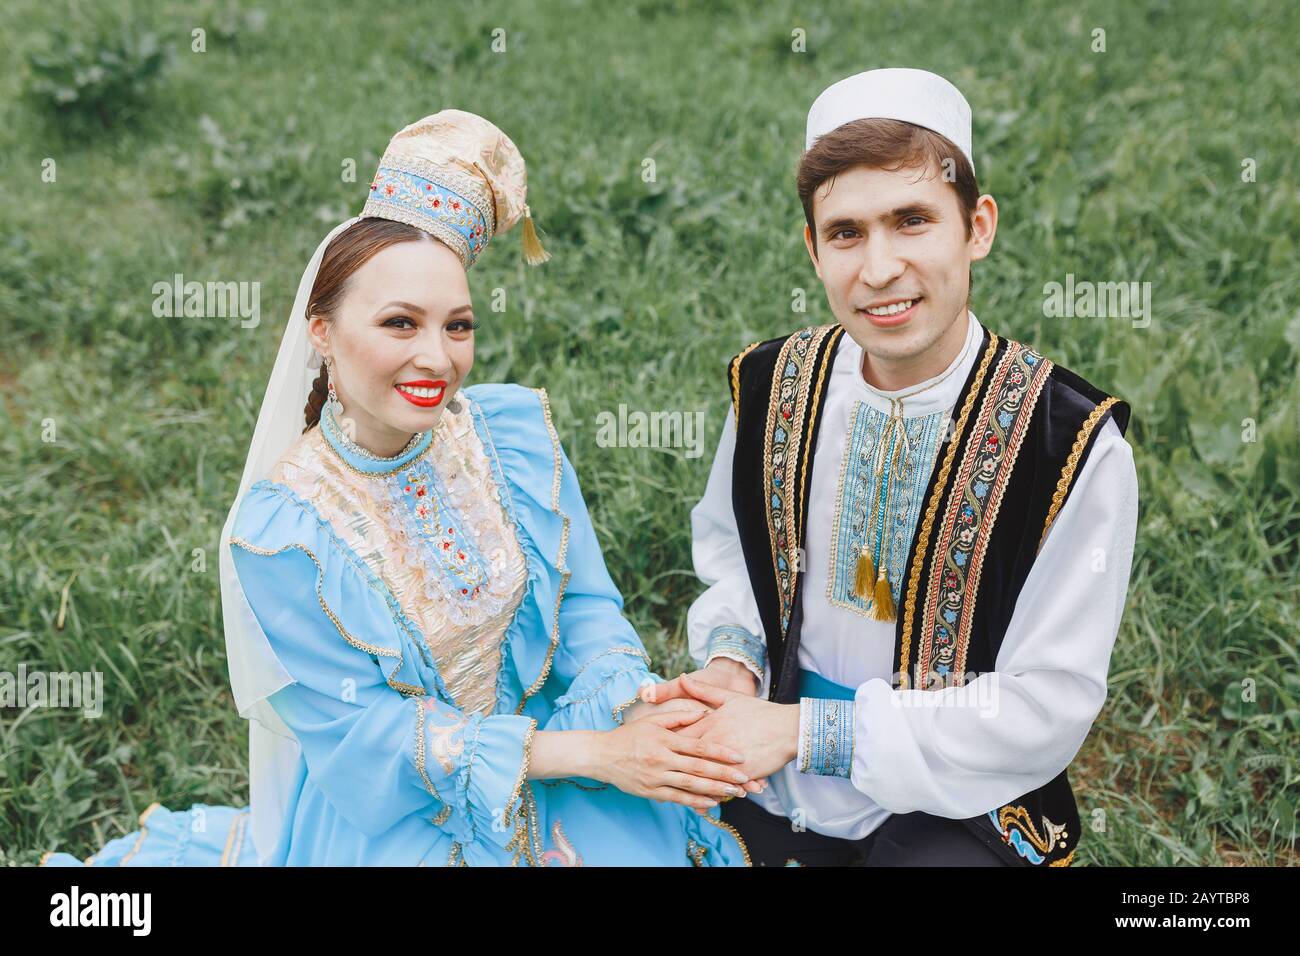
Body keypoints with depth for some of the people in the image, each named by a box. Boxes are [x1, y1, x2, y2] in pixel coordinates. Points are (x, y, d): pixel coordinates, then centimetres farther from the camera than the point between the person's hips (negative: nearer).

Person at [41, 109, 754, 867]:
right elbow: (365, 737, -15)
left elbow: (585, 605, -1)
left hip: (546, 769, 1)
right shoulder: (276, 530, -17)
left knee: (670, 829, -15)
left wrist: (635, 716, -22)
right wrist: (592, 751, -22)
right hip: (384, 817, -1)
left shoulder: (516, 430, -7)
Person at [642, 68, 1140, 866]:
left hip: (951, 806, -3)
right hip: (767, 776, 4)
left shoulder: (1073, 442, -19)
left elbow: (1051, 706, -17)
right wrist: (731, 662, -12)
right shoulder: (773, 387, -7)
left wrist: (807, 730, -22)